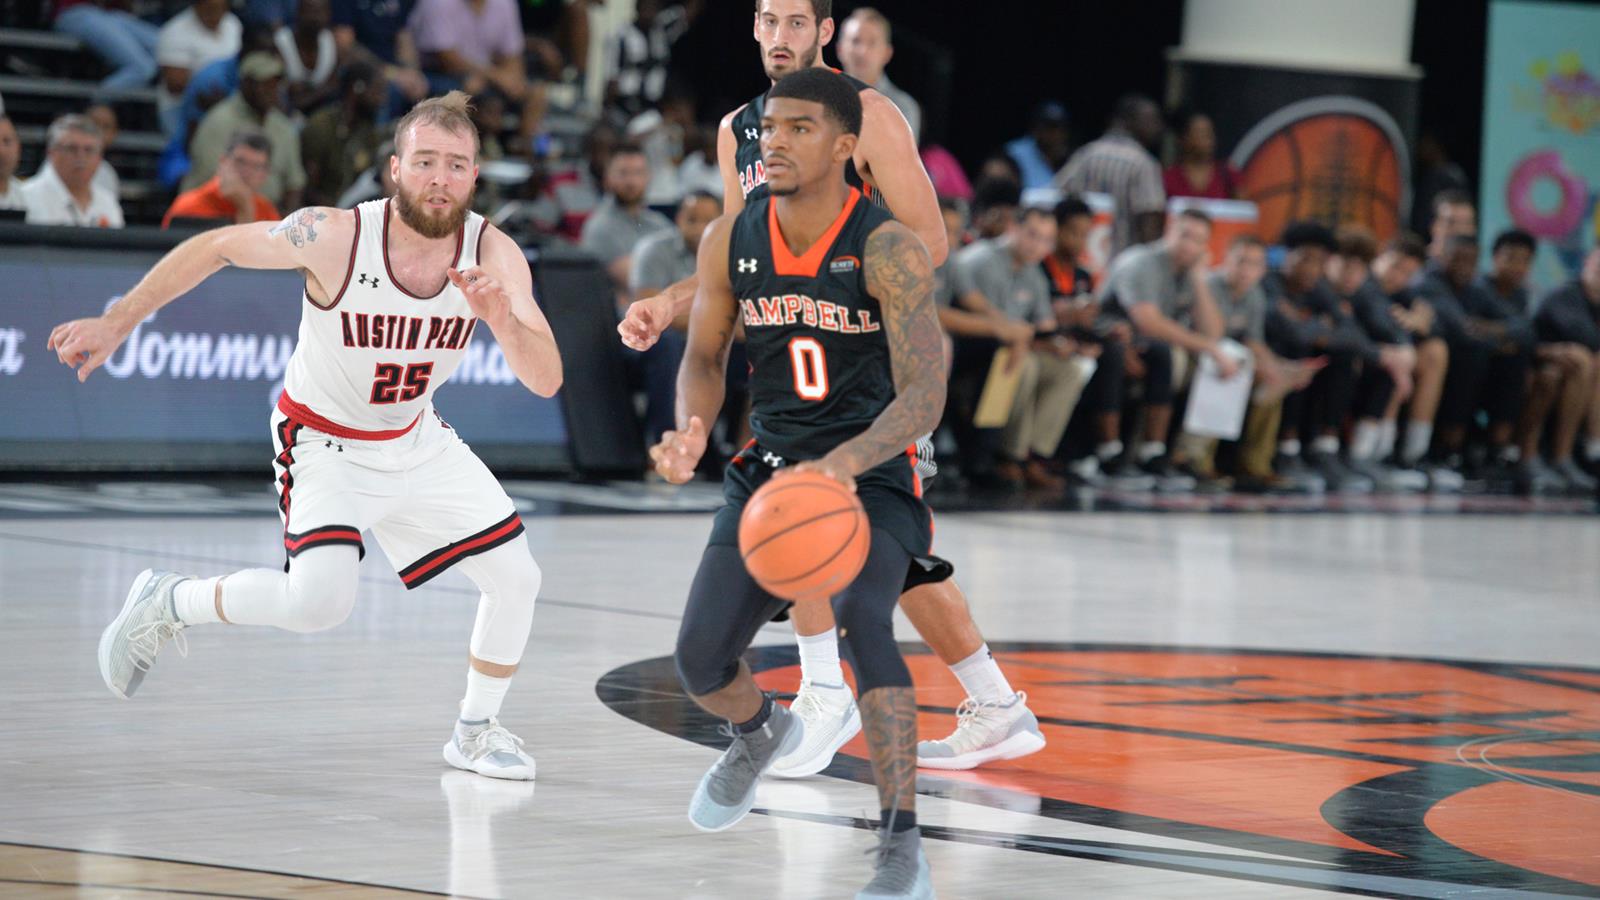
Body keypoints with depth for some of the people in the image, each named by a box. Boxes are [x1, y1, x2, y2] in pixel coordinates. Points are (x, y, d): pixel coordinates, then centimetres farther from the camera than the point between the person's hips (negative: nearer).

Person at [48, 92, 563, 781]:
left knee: (517, 579, 1)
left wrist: (502, 318, -45)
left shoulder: (494, 257, -19)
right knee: (320, 602, -26)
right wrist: (116, 323, -9)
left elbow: (545, 382, -24)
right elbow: (216, 248, -13)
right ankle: (168, 605, -1)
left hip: (416, 439, 5)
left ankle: (475, 731, 25)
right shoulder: (334, 238, -29)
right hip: (326, 443, -5)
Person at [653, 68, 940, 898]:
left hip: (872, 475, -5)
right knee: (700, 662, -2)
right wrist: (691, 433, -12)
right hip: (769, 470, 5)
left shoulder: (889, 251, -19)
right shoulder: (730, 242, -4)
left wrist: (841, 465, -42)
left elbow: (924, 397, -25)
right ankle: (760, 731, 39)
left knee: (861, 619, -32)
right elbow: (704, 356, 11)